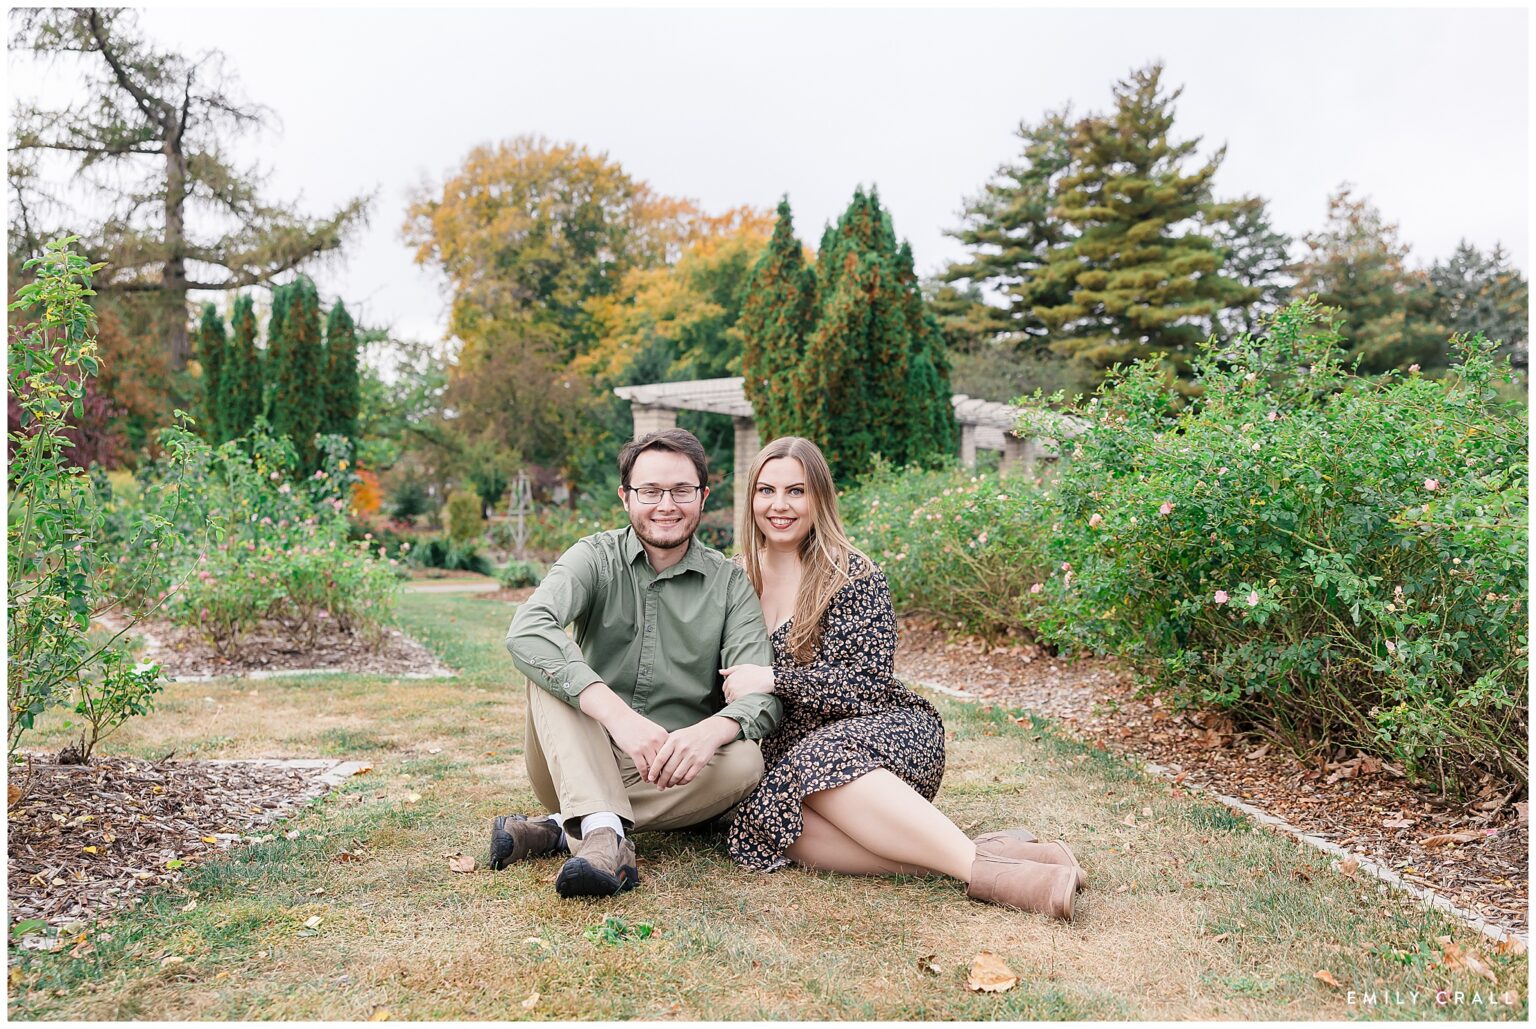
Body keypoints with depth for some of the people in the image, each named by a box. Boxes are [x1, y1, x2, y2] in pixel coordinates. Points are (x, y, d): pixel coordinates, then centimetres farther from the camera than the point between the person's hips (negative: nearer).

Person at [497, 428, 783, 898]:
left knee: (744, 761, -28)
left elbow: (763, 693, -13)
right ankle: (603, 830, -38)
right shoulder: (597, 558, -3)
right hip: (576, 767, 0)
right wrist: (617, 713, -39)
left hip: (669, 776, 1)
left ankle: (559, 829, -23)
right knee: (553, 659, -22)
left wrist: (709, 731, -37)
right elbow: (526, 630, -24)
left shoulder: (730, 585, -1)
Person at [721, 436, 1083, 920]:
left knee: (821, 760, -39)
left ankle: (981, 863, -43)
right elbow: (732, 680, 21)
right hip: (793, 749, 4)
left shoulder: (853, 575, -3)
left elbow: (867, 683, -11)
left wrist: (773, 680, -16)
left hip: (887, 732, -3)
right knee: (764, 815, -33)